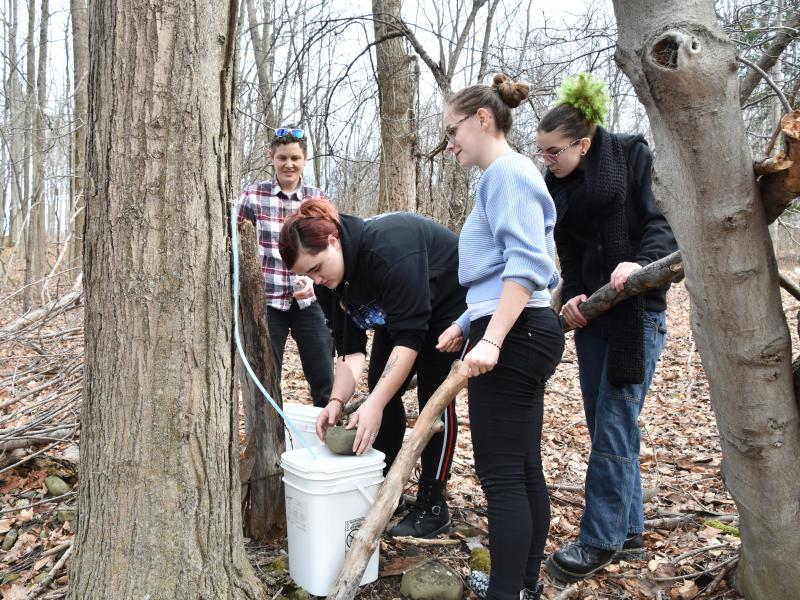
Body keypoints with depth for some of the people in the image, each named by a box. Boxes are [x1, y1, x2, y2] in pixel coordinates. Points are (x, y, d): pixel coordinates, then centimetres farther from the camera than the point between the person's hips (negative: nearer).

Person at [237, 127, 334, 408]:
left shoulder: (318, 199, 5)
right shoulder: (253, 195, 0)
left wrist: (313, 279, -12)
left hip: (308, 300, 1)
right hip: (266, 300, -1)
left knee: (325, 383, 4)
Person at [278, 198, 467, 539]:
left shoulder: (387, 249, -39)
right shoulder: (328, 280, -16)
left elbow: (410, 336, -40)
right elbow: (350, 347, -16)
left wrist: (374, 405, -44)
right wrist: (337, 401, -30)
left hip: (449, 303, -7)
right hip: (398, 310, 7)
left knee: (434, 396, -8)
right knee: (382, 390, 1)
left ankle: (433, 507, 4)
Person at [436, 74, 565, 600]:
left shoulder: (506, 172, -10)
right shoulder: (506, 175, 22)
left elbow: (526, 261, -22)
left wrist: (490, 340, -28)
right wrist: (466, 324, 23)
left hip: (514, 337, -11)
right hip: (521, 333, 11)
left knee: (501, 475, -4)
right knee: (525, 468, 16)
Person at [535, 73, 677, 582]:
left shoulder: (632, 156, -4)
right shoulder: (559, 187, 10)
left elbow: (664, 221, -10)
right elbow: (569, 252, 10)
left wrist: (640, 262, -28)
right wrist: (572, 296, -7)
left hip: (638, 308, -6)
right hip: (593, 312, 6)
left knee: (614, 425, -7)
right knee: (606, 425, 9)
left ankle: (600, 540, 4)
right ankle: (629, 532, 22)